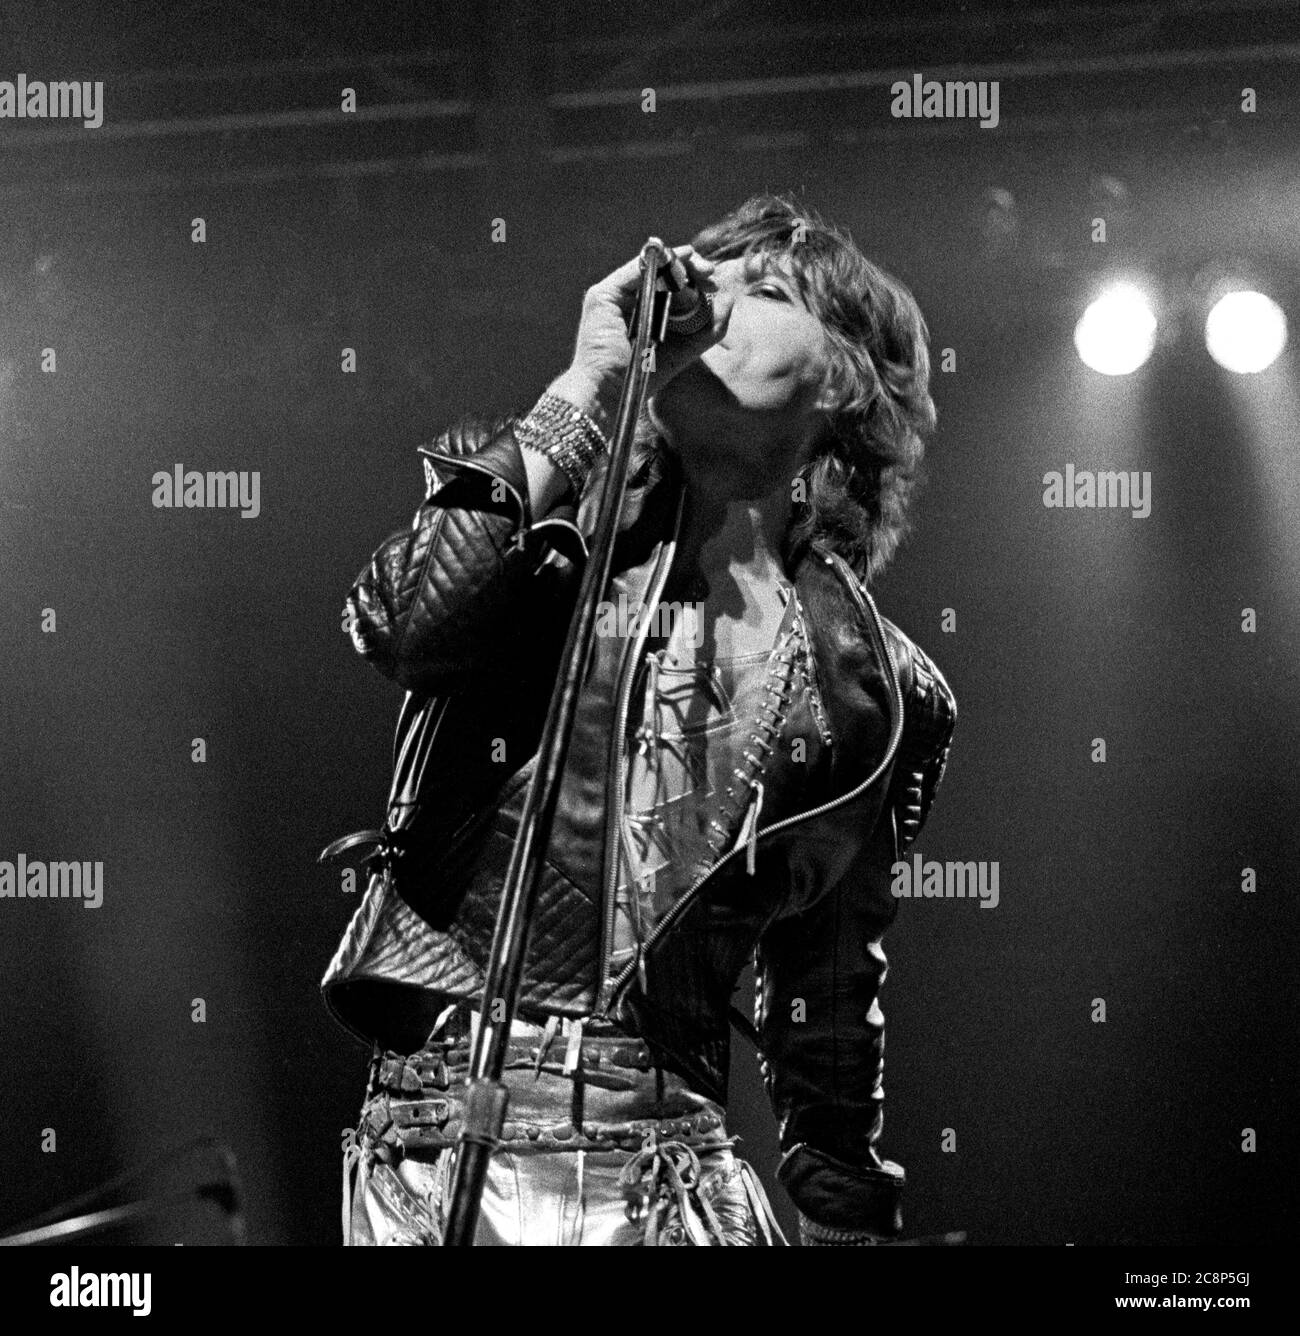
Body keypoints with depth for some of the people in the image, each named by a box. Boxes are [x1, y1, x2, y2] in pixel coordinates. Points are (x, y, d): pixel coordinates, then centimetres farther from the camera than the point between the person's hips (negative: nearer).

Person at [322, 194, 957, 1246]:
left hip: (673, 1164, 2)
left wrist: (847, 1217, 15)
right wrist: (588, 386, -10)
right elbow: (396, 622, -17)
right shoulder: (566, 535, 6)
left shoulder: (877, 692, 10)